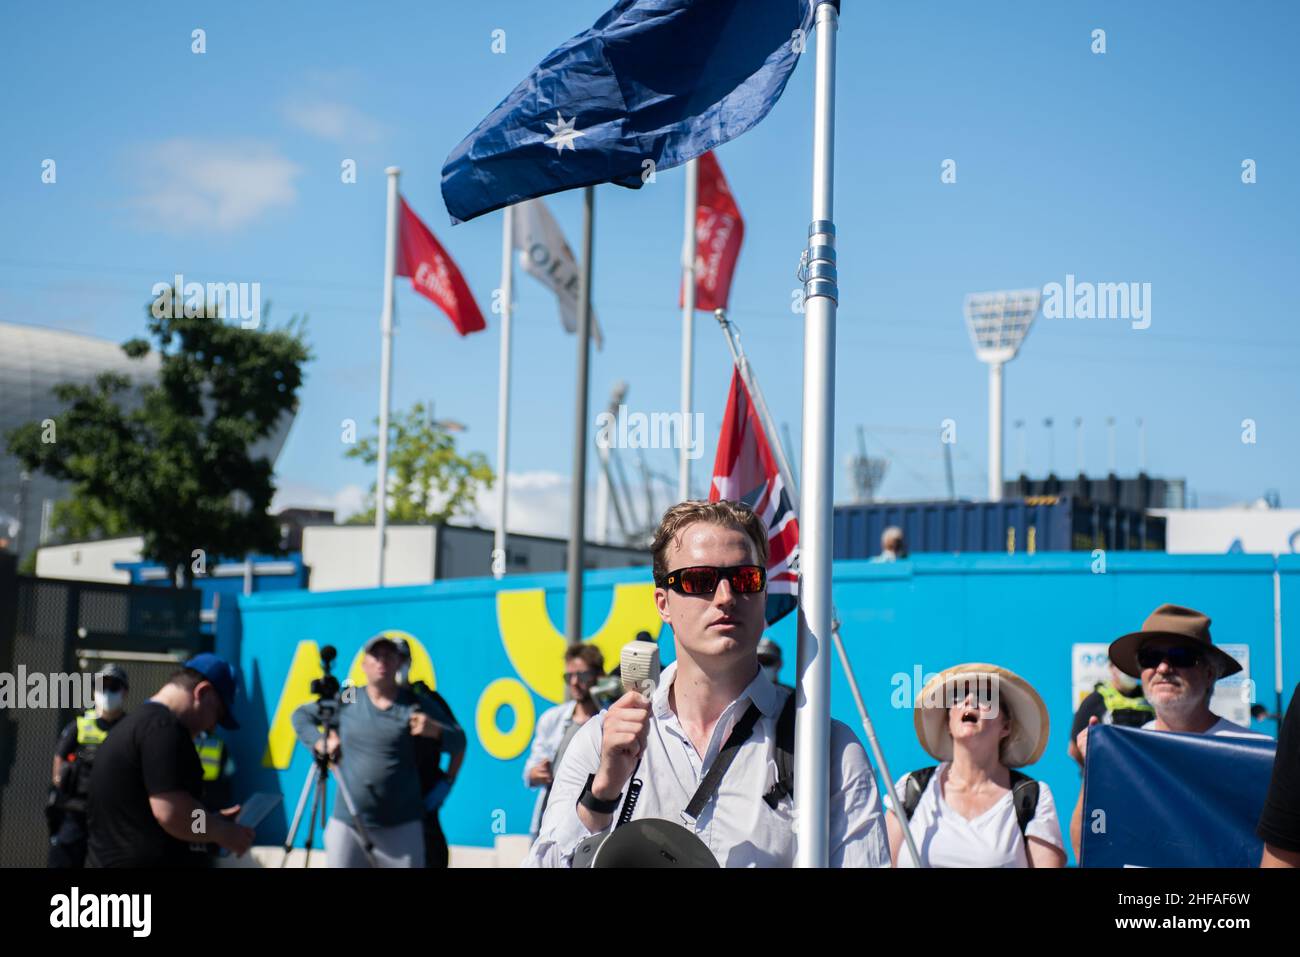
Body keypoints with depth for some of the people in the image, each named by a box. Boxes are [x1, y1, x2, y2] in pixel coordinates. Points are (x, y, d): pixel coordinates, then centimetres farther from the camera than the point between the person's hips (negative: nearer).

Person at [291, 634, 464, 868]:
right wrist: (320, 743, 3)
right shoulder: (346, 701, 6)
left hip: (402, 826, -1)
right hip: (347, 824, 1)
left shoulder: (415, 705, 1)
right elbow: (301, 715, 19)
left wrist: (434, 730, -18)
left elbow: (458, 742, 2)